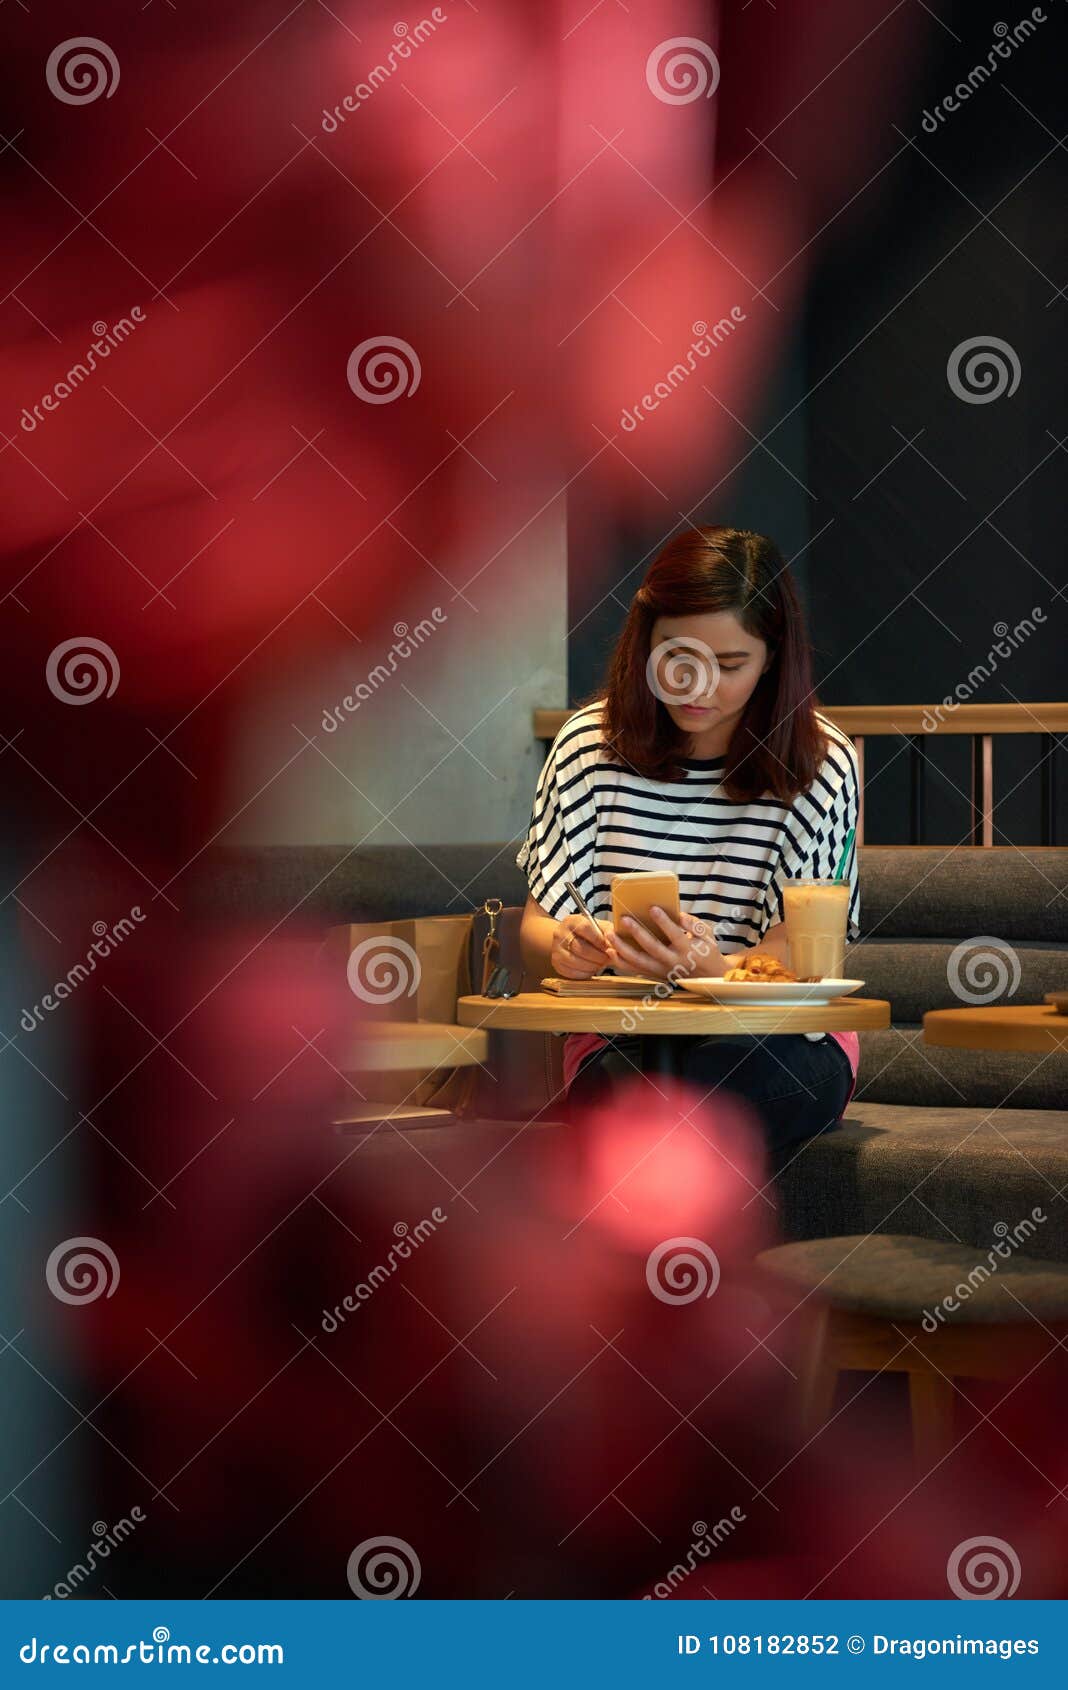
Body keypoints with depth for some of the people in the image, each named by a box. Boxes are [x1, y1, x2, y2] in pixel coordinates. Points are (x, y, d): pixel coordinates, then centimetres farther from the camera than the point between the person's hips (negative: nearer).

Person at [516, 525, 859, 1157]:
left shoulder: (820, 763, -2)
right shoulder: (591, 744, 3)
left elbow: (792, 952, -9)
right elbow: (536, 927, 4)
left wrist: (714, 969, -33)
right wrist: (564, 948, -22)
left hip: (775, 1040, 0)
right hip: (619, 1039, 1)